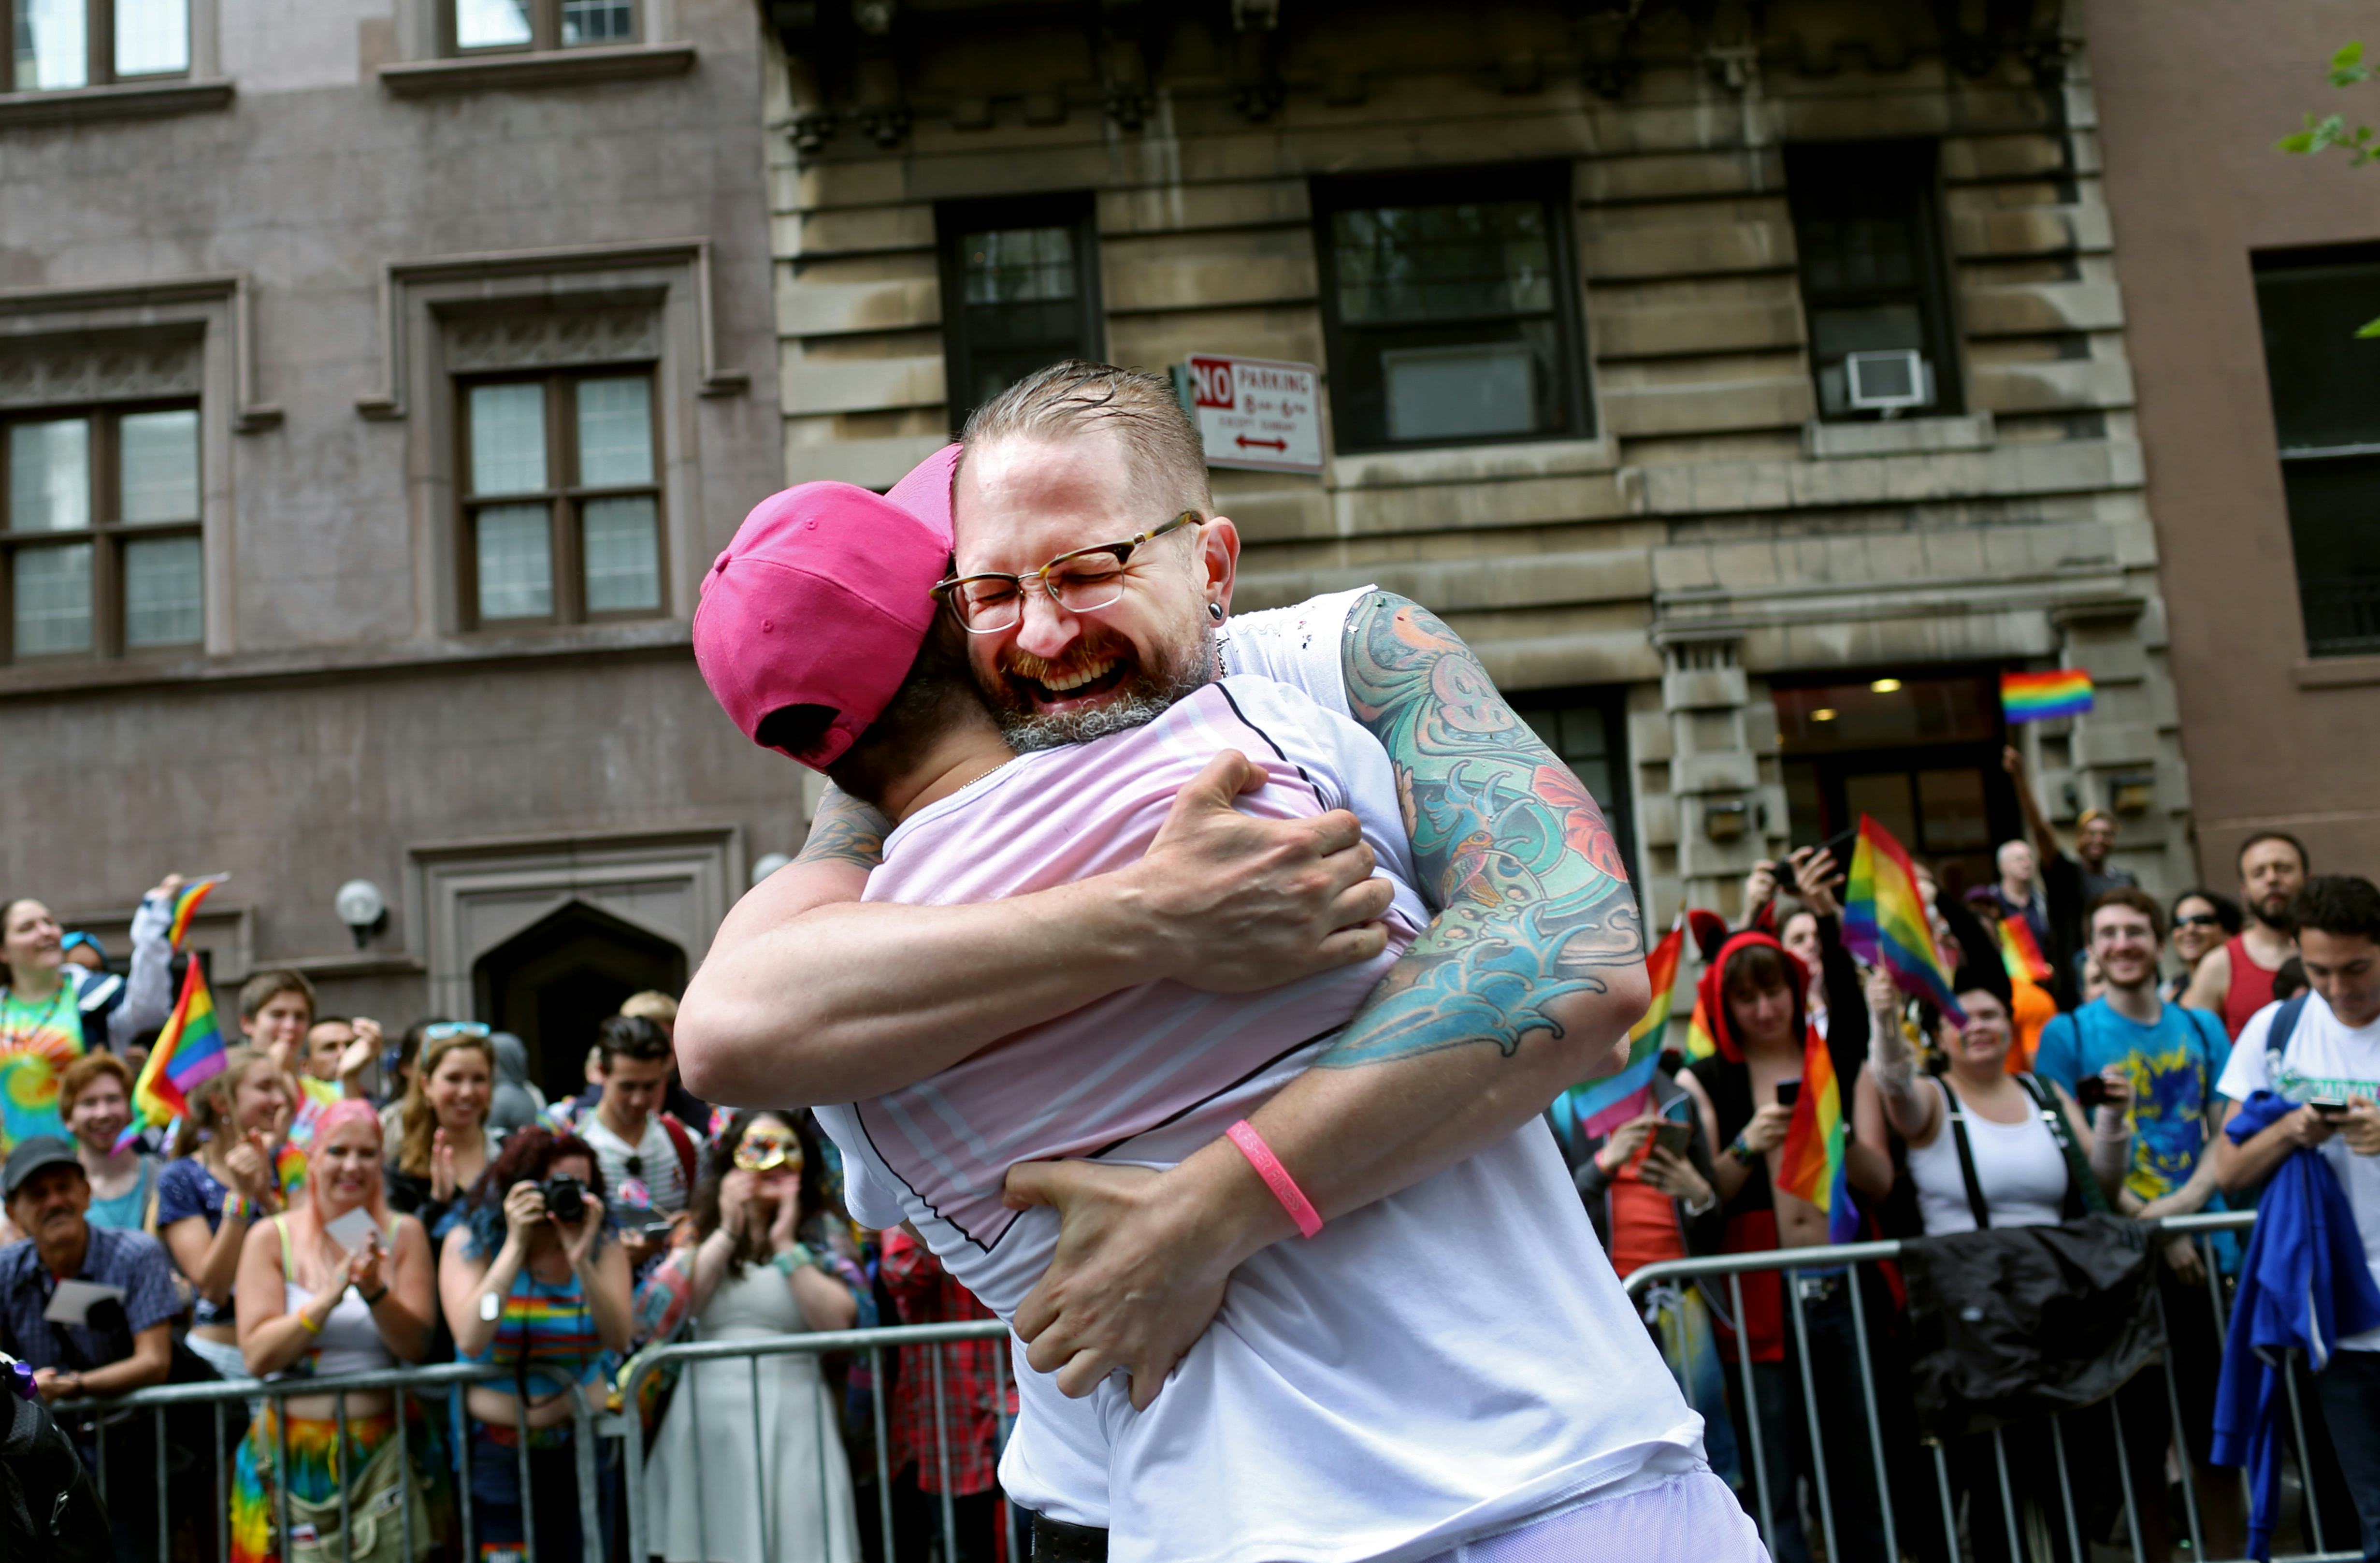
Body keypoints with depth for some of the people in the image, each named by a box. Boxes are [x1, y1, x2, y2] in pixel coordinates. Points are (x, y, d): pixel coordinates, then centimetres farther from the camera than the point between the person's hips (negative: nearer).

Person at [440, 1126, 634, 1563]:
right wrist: (516, 1245, -21)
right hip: (498, 1451, -2)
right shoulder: (471, 1241, -5)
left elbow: (619, 1340, -12)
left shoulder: (603, 1243, 0)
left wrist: (582, 1260, -23)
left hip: (584, 1444, 2)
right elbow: (471, 1342, -21)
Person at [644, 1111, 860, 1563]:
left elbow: (839, 1321, -7)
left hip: (794, 1421, -1)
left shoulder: (819, 1232, 8)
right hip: (709, 1418, 1)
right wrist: (726, 1234, -4)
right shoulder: (698, 1229, 12)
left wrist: (787, 1247, -7)